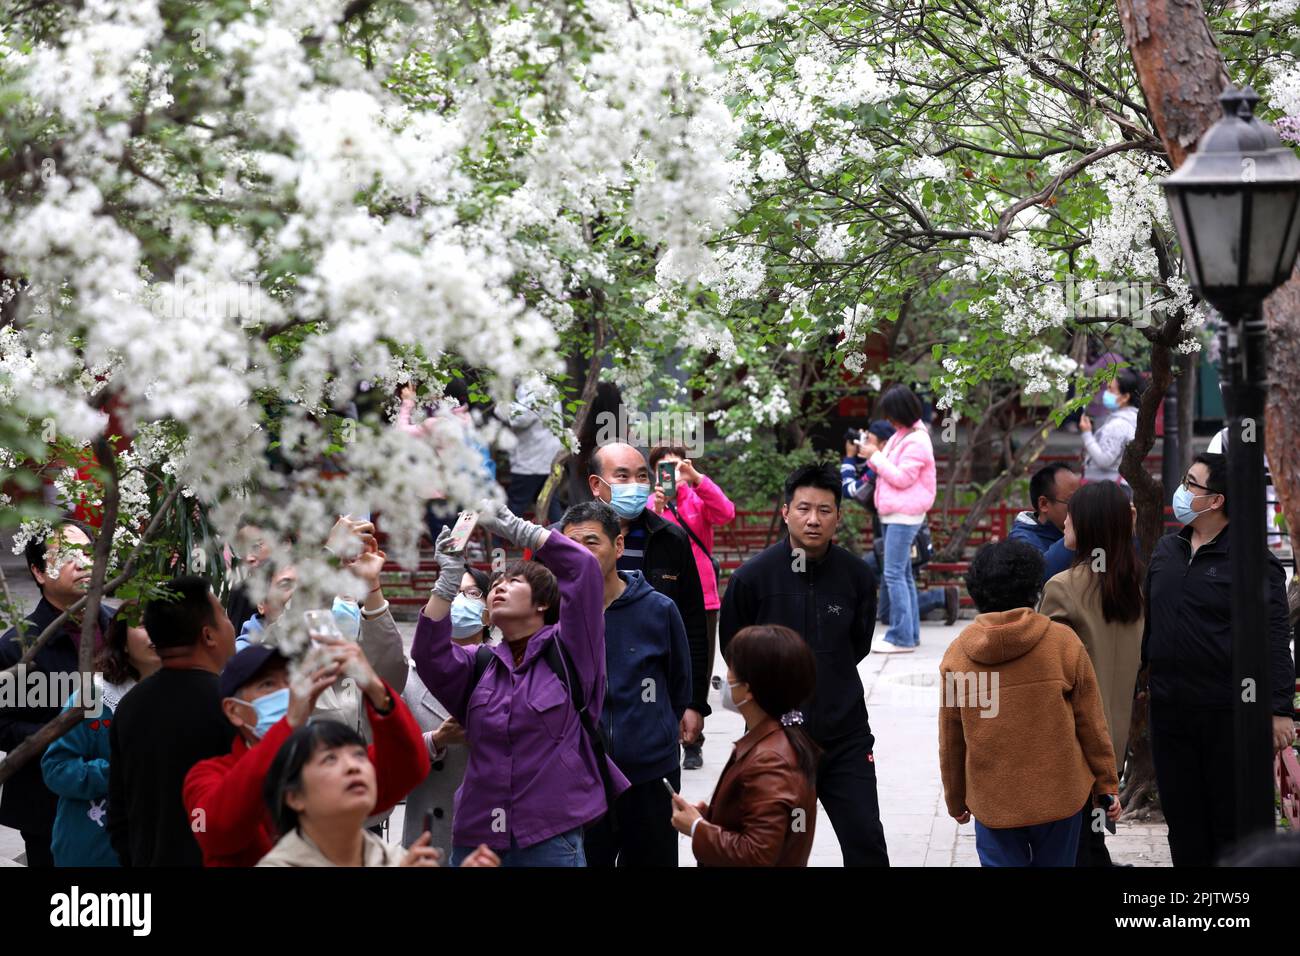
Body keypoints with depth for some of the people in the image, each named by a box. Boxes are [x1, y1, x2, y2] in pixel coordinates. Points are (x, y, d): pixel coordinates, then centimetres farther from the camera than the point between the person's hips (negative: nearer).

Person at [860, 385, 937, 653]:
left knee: (894, 574, -13)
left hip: (905, 515, -10)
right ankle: (910, 634, 17)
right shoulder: (900, 436, 15)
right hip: (893, 513, 10)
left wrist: (876, 456, -13)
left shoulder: (916, 442, -14)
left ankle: (901, 637, -14)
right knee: (903, 574, 12)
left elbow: (902, 477, -19)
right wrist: (875, 451, 5)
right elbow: (888, 471, 20)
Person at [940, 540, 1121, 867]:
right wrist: (1106, 784, 10)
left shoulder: (956, 653, -4)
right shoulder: (1064, 642, -8)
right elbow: (1091, 723, -2)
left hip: (992, 802, 0)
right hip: (1060, 796, 0)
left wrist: (955, 799, 17)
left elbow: (950, 740, 3)